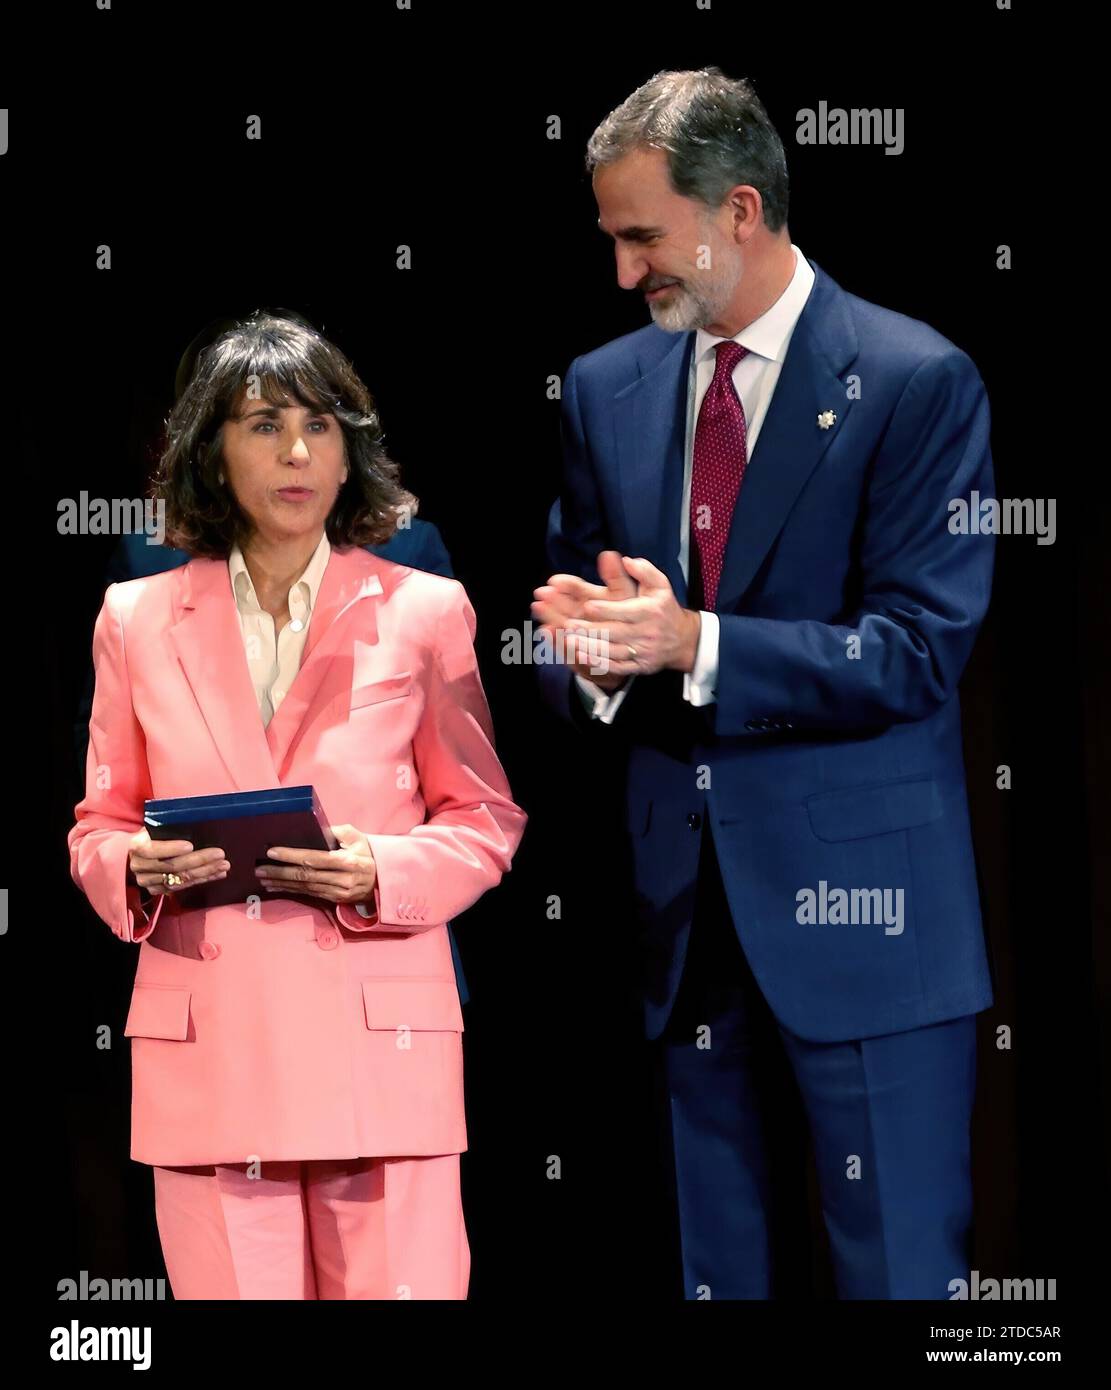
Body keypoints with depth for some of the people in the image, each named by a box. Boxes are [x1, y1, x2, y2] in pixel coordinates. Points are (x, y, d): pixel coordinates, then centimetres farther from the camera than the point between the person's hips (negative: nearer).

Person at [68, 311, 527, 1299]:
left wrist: (380, 873, -10)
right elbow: (99, 826, 16)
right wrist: (141, 868, -7)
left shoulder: (423, 611, 7)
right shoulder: (138, 619, 12)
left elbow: (486, 821, 10)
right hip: (205, 1056, 1)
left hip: (378, 1043, -1)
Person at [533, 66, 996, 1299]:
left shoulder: (917, 382, -7)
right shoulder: (606, 388, 10)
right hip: (684, 906, 5)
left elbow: (918, 651, -13)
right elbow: (576, 627, 14)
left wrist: (694, 643, -22)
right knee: (717, 1267, 12)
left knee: (901, 1269, -2)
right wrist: (591, 659, -10)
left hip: (857, 902, -5)